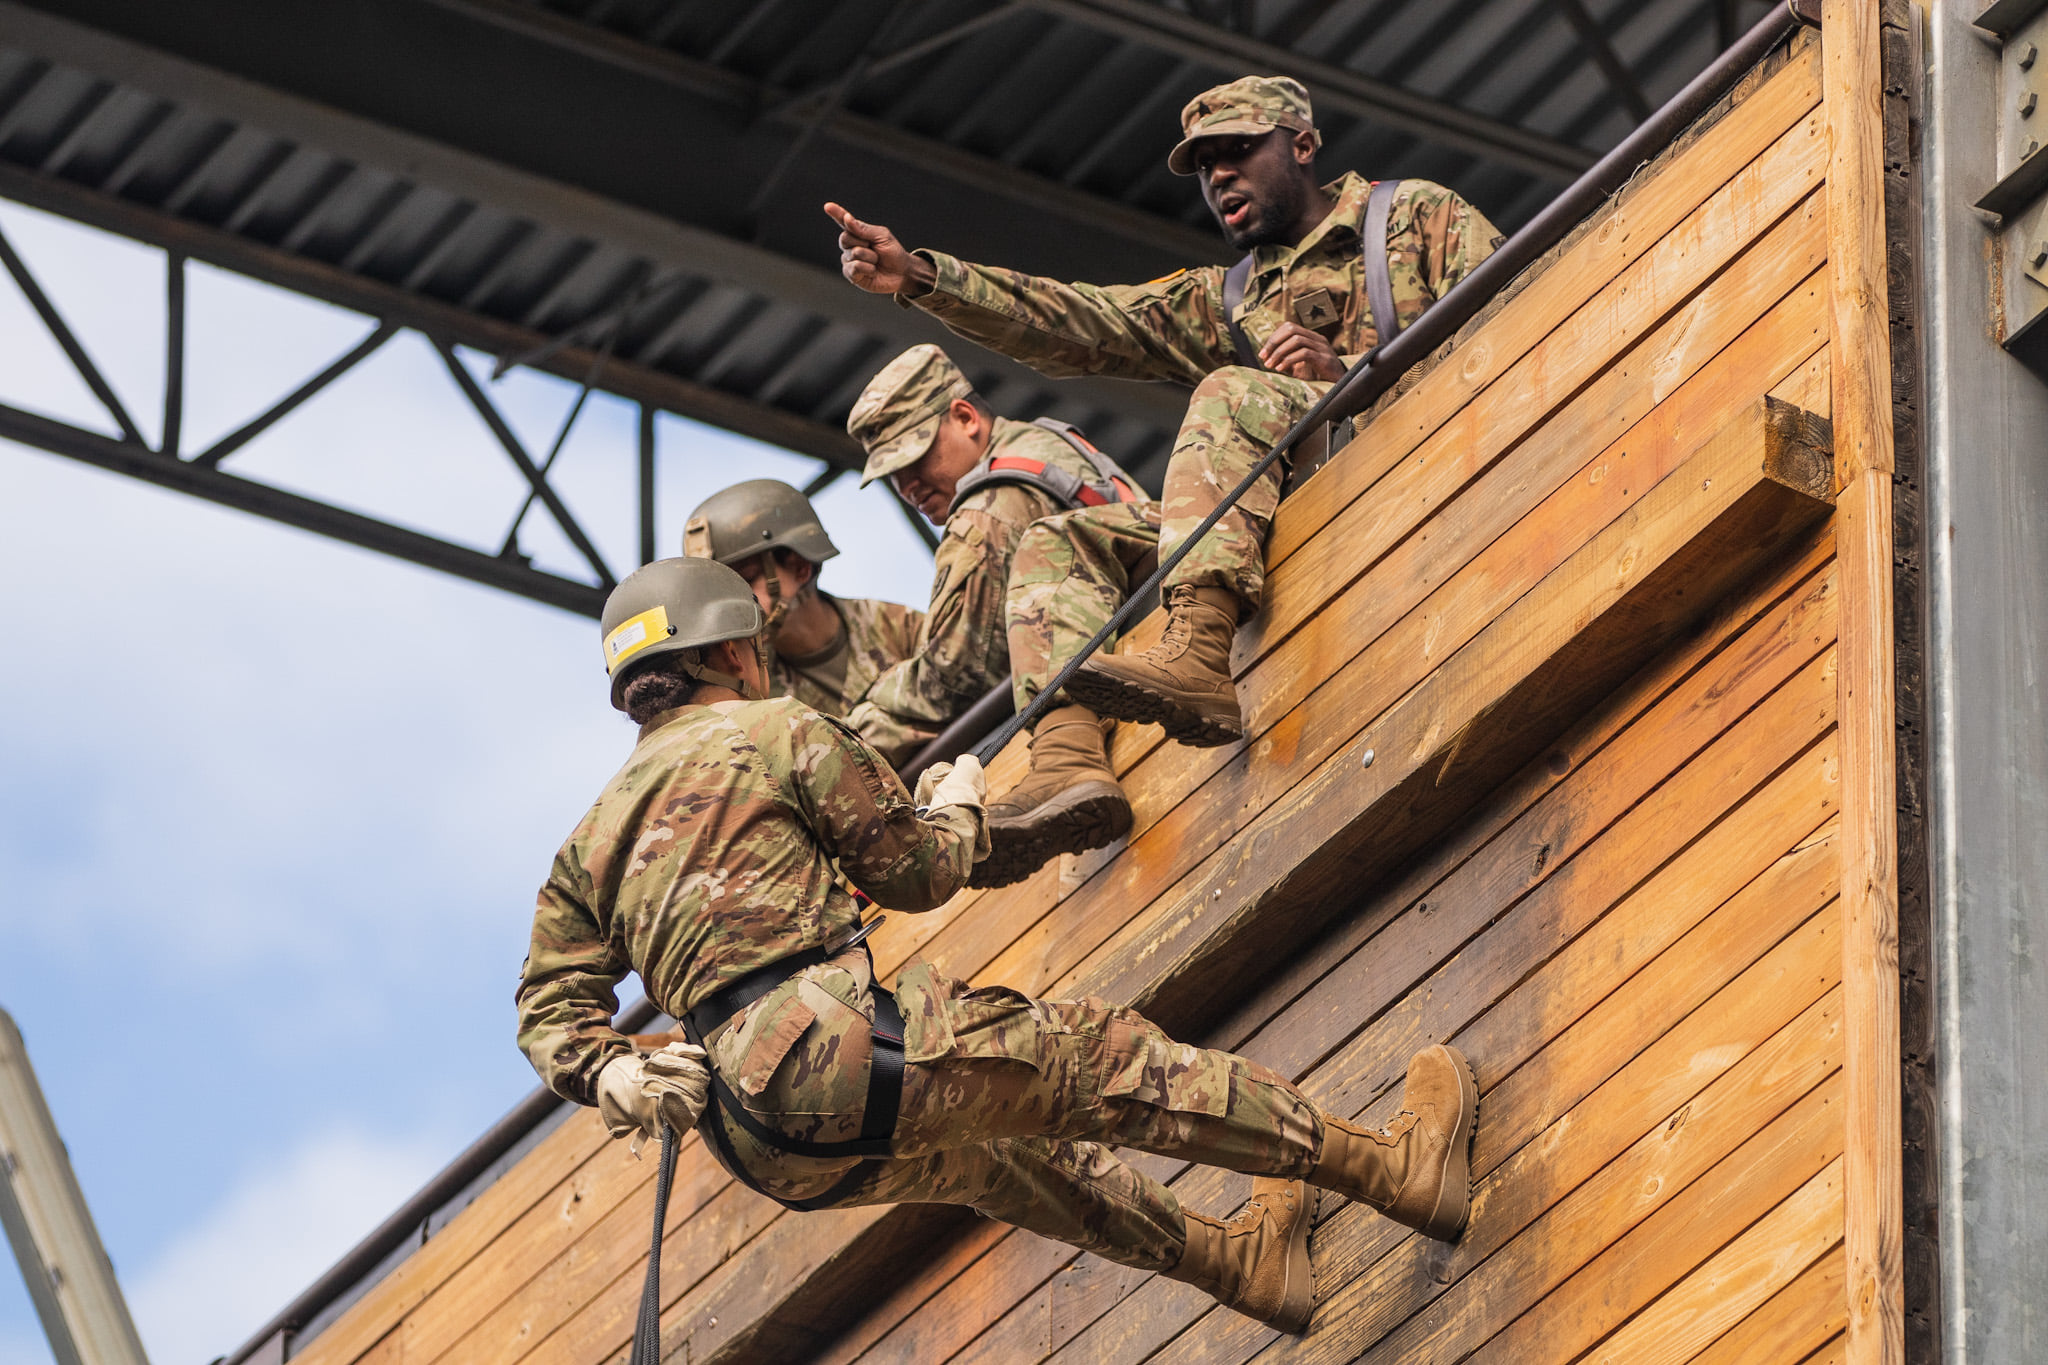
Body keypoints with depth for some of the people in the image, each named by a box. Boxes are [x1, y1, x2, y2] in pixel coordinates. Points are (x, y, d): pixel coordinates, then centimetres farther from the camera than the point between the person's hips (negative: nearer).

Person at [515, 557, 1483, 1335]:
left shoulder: (592, 840, 22)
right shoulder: (775, 730, 5)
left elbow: (550, 1011, 14)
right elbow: (917, 871, 8)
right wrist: (956, 805, 28)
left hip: (765, 1148, 7)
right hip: (836, 1043, -7)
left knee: (1001, 1156, 29)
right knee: (1105, 1059, 4)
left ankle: (1238, 1262, 41)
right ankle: (1399, 1170, 8)